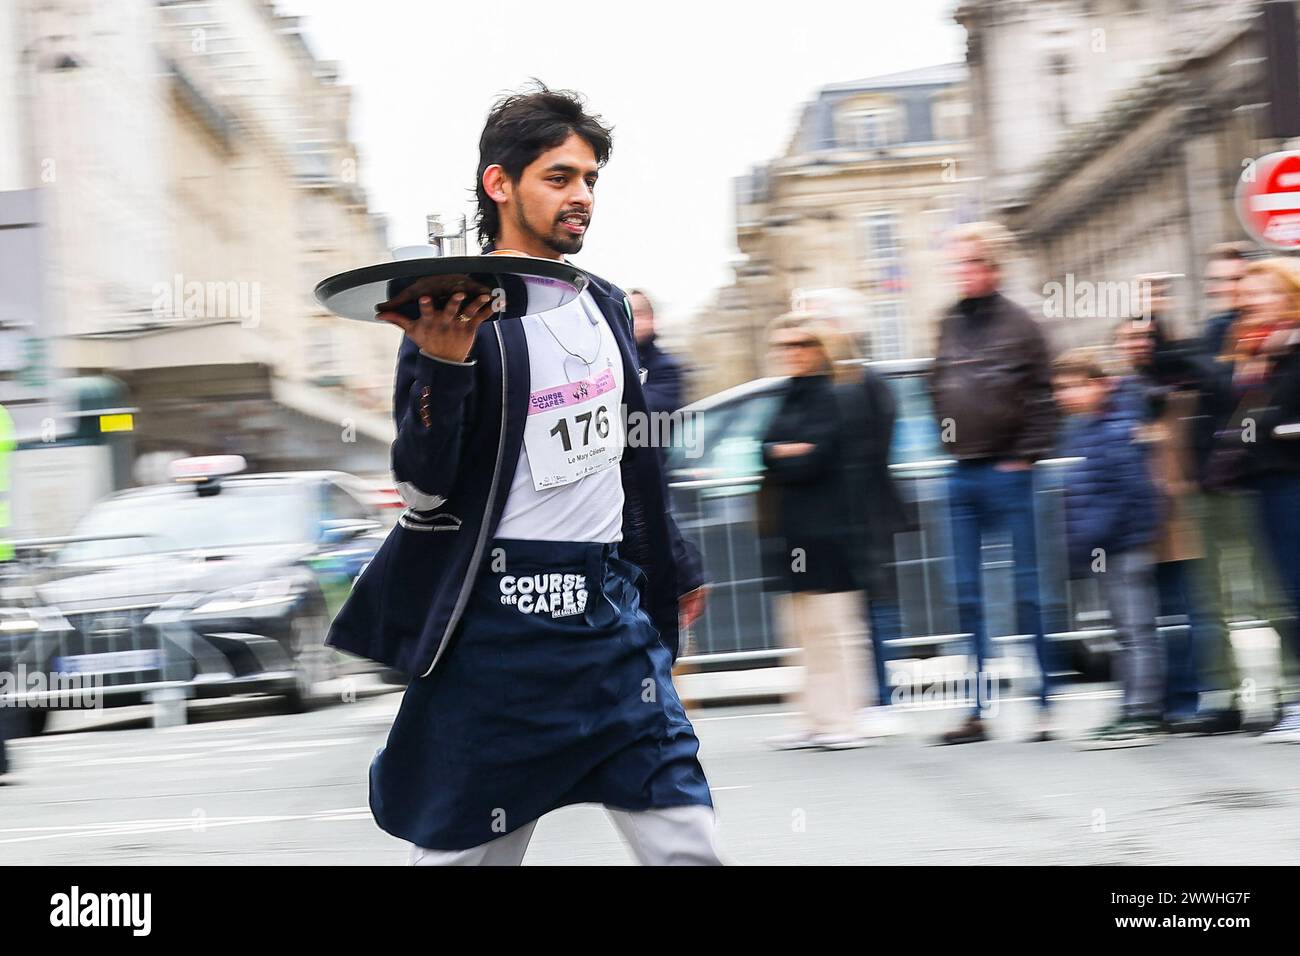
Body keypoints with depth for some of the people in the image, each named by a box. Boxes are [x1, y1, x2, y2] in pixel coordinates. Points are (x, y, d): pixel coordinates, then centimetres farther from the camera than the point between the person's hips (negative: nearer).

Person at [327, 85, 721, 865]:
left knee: (688, 844, 2)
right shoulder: (456, 312, -8)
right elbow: (423, 492, -13)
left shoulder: (607, 306, 13)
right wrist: (444, 364, -26)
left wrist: (673, 566, 30)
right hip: (502, 625, -6)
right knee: (469, 852, 3)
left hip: (614, 611, 6)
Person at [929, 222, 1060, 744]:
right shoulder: (949, 325, 12)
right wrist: (949, 441, 8)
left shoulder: (1018, 325, -3)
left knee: (1026, 591, -2)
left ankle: (1042, 704, 2)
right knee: (967, 596, 5)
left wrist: (1024, 457, -10)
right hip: (961, 475, 5)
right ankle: (979, 707, 9)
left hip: (1006, 472, -5)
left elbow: (1042, 399, -5)